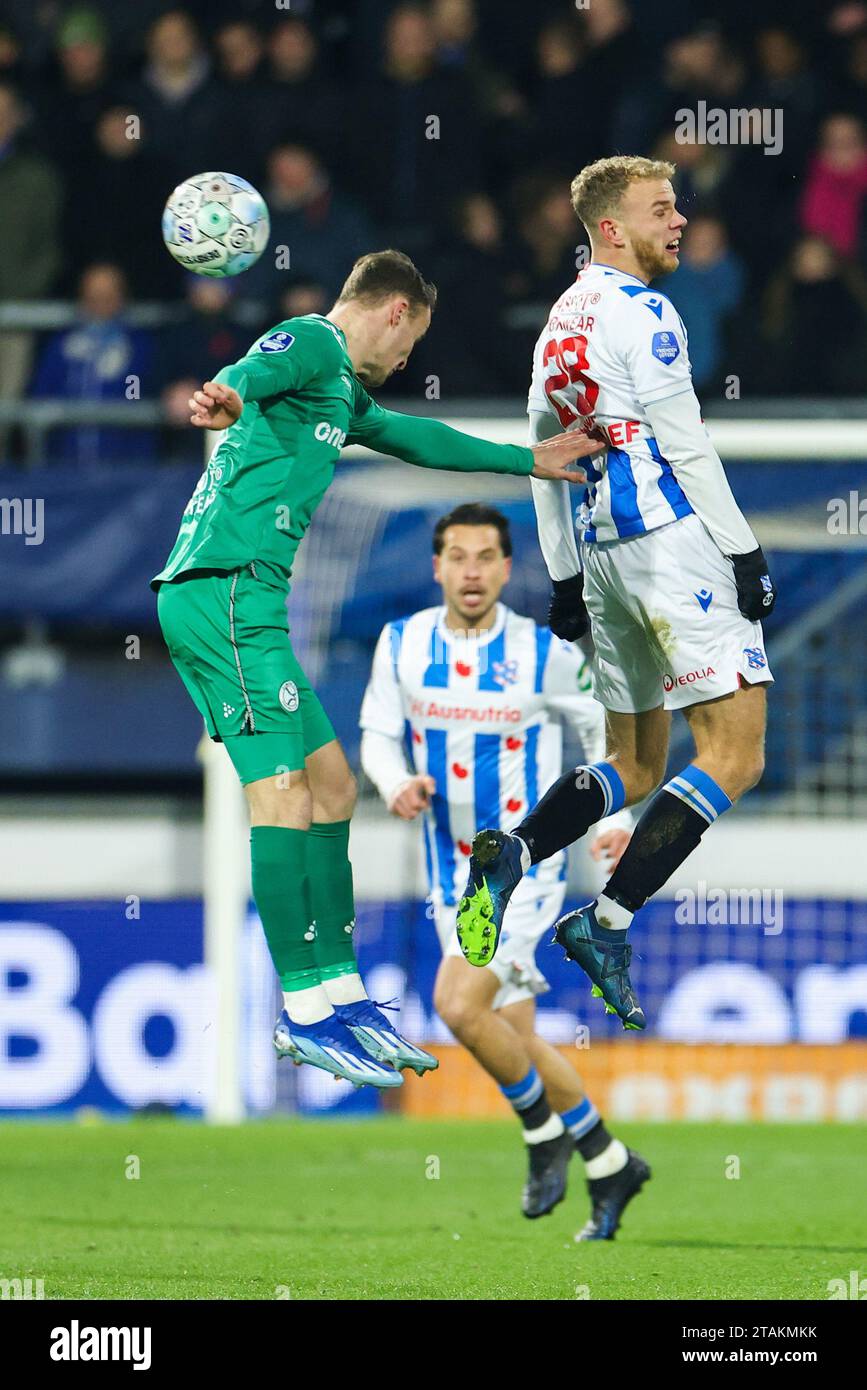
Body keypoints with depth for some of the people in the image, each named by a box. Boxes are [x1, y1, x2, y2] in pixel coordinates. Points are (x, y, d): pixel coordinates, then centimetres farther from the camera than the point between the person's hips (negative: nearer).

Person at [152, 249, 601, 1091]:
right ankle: (306, 1014, -17)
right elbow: (256, 369, -27)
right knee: (282, 787, -14)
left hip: (230, 600, 11)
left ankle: (339, 990, 17)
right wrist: (228, 393, -51)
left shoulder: (343, 390, 28)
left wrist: (528, 462, 51)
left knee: (330, 783, 14)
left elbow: (414, 438, 45)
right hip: (228, 587, -11)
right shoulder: (311, 342, -3)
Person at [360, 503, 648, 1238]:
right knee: (516, 1036, 10)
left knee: (459, 1005, -23)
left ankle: (544, 1131, 1)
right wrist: (396, 784, -16)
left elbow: (603, 725, 5)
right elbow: (378, 734, 6)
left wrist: (617, 816, -5)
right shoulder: (402, 644, -2)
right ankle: (610, 1166, 28)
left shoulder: (545, 653, -11)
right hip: (452, 872, 5)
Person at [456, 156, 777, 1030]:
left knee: (636, 767, 15)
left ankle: (511, 857, -6)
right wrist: (744, 553, -10)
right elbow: (685, 447, -13)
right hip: (673, 538, -9)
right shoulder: (641, 314, -9)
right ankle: (607, 920, -17)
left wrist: (564, 579, 24)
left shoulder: (560, 324, 18)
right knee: (734, 756, -9)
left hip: (604, 554, 9)